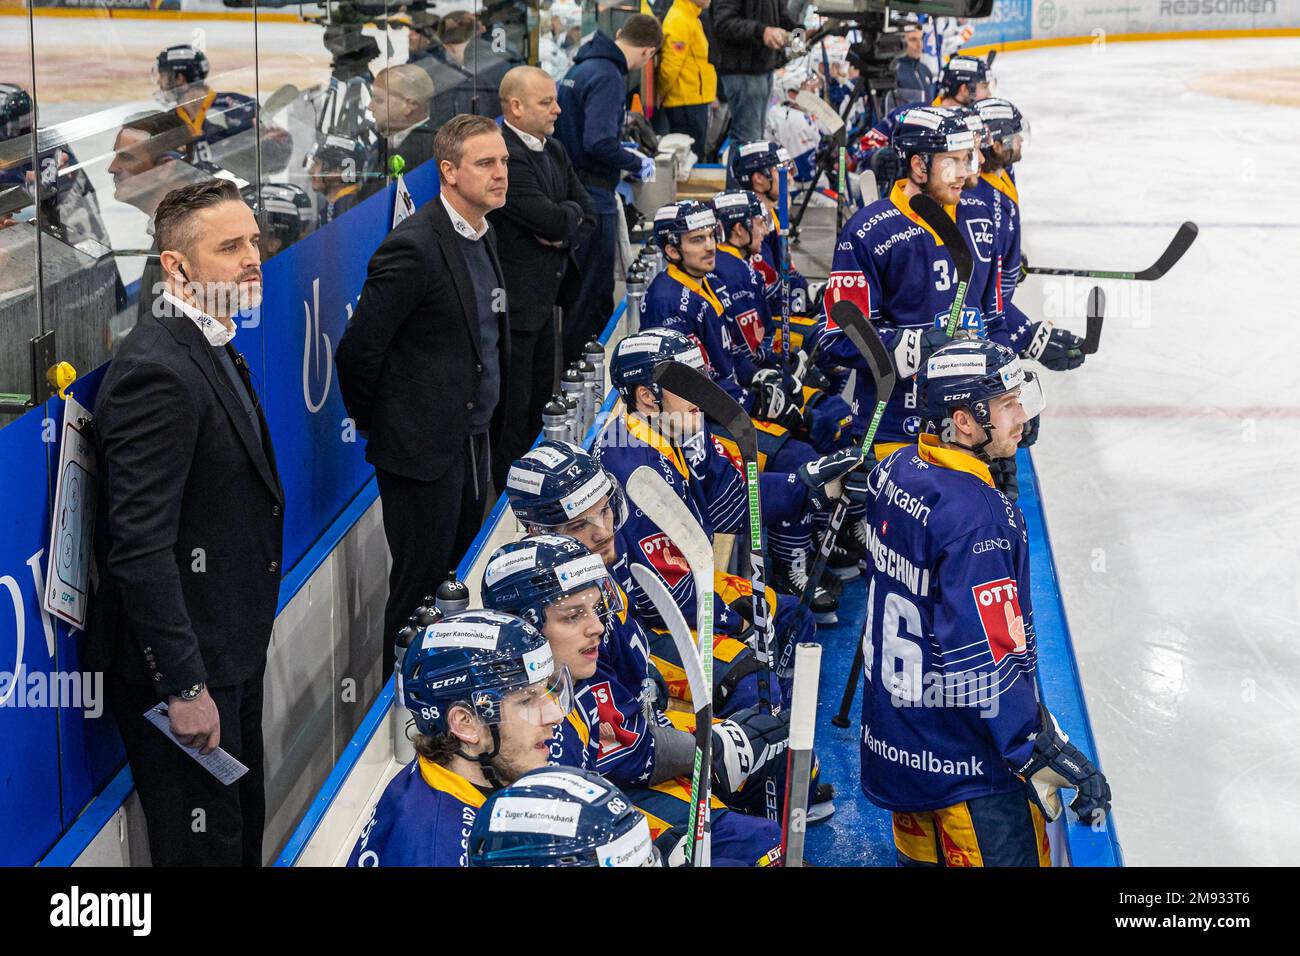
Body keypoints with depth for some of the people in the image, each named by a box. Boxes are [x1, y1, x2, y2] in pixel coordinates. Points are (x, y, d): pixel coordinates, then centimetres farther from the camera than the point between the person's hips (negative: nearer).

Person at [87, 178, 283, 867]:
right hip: (182, 660, -10)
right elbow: (140, 546, -27)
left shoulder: (213, 347, 10)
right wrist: (184, 686, -25)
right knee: (206, 844, 3)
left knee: (244, 832, 21)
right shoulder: (157, 371, -23)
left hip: (233, 652, 10)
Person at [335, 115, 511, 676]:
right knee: (419, 588, 2)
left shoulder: (483, 235, 9)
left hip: (473, 444, 8)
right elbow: (357, 351, -17)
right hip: (425, 450, -8)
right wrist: (371, 425, -3)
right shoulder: (414, 247, -19)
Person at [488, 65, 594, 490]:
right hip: (513, 302, -9)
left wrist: (562, 231, -11)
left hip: (543, 297, 9)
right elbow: (554, 220, -26)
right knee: (512, 407, 1)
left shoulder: (554, 149, 9)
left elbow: (585, 215, 10)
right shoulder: (504, 156, -22)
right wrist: (571, 212, -4)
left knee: (540, 396, 18)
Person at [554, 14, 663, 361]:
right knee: (593, 294, -1)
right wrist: (637, 164, -10)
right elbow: (600, 144, -26)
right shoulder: (607, 77, -18)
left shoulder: (581, 65, 11)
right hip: (593, 198, -10)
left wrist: (622, 151, 24)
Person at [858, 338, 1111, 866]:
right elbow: (987, 662, -29)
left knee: (922, 854, 22)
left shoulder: (896, 471, 0)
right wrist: (1045, 757, -26)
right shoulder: (976, 515, -27)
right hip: (963, 767, -9)